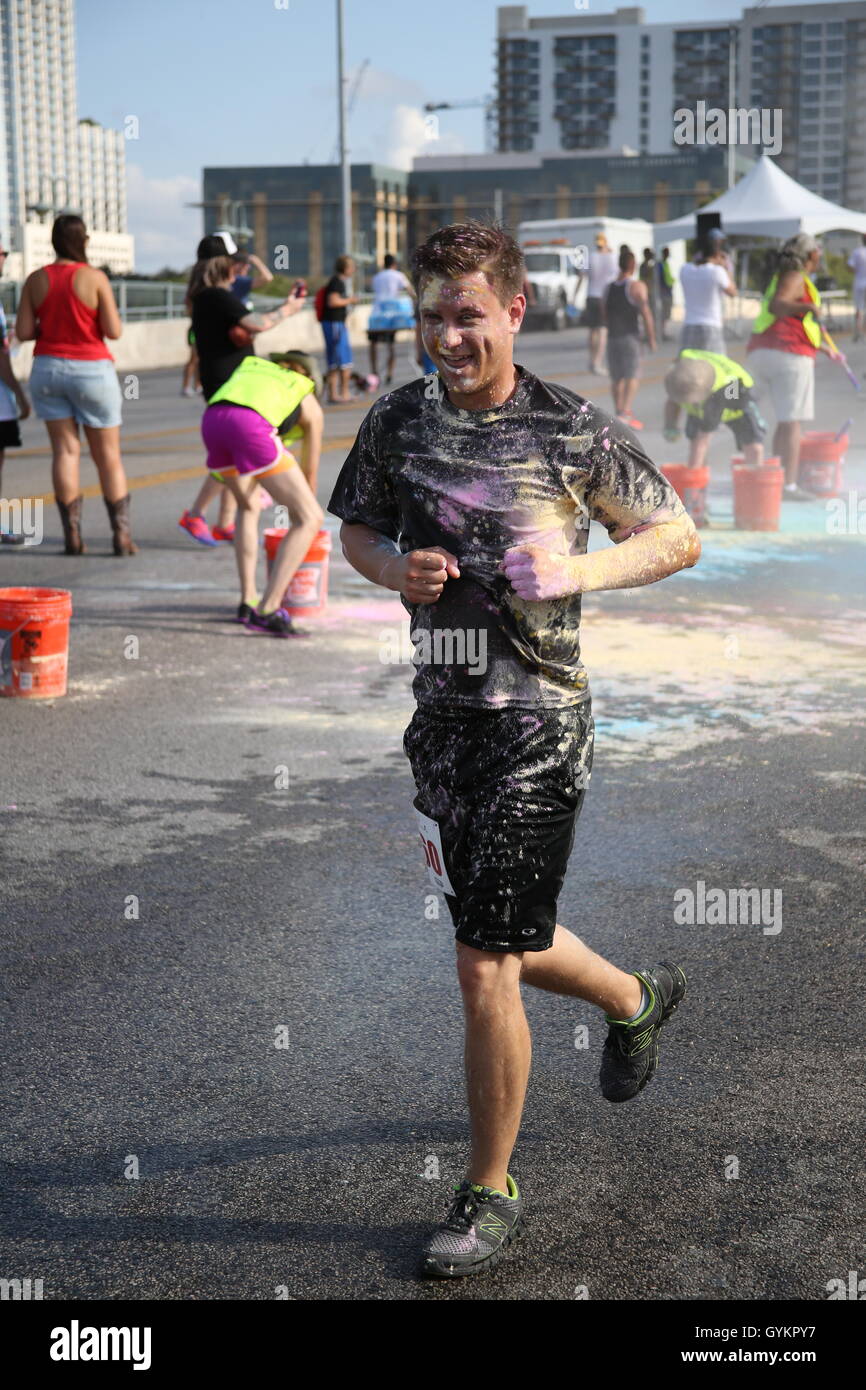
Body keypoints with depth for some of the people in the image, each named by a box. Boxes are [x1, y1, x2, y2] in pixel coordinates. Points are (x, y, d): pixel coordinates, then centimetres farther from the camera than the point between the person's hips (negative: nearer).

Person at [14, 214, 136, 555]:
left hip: (47, 370, 3)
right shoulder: (95, 277, -9)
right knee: (108, 455, 5)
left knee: (65, 450, 5)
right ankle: (121, 535, 4)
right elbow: (114, 331, -11)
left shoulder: (36, 280, 1)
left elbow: (23, 332, 0)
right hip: (92, 371, -3)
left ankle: (72, 535, 0)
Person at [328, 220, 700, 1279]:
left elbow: (679, 537, 1)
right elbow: (355, 528, 17)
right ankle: (638, 999, 52)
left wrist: (580, 570, -17)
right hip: (441, 716, 6)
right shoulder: (397, 420, 3)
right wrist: (396, 568, -6)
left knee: (485, 968, -5)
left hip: (538, 724, -5)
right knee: (506, 944, 20)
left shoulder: (574, 431, -8)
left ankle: (490, 1193, 15)